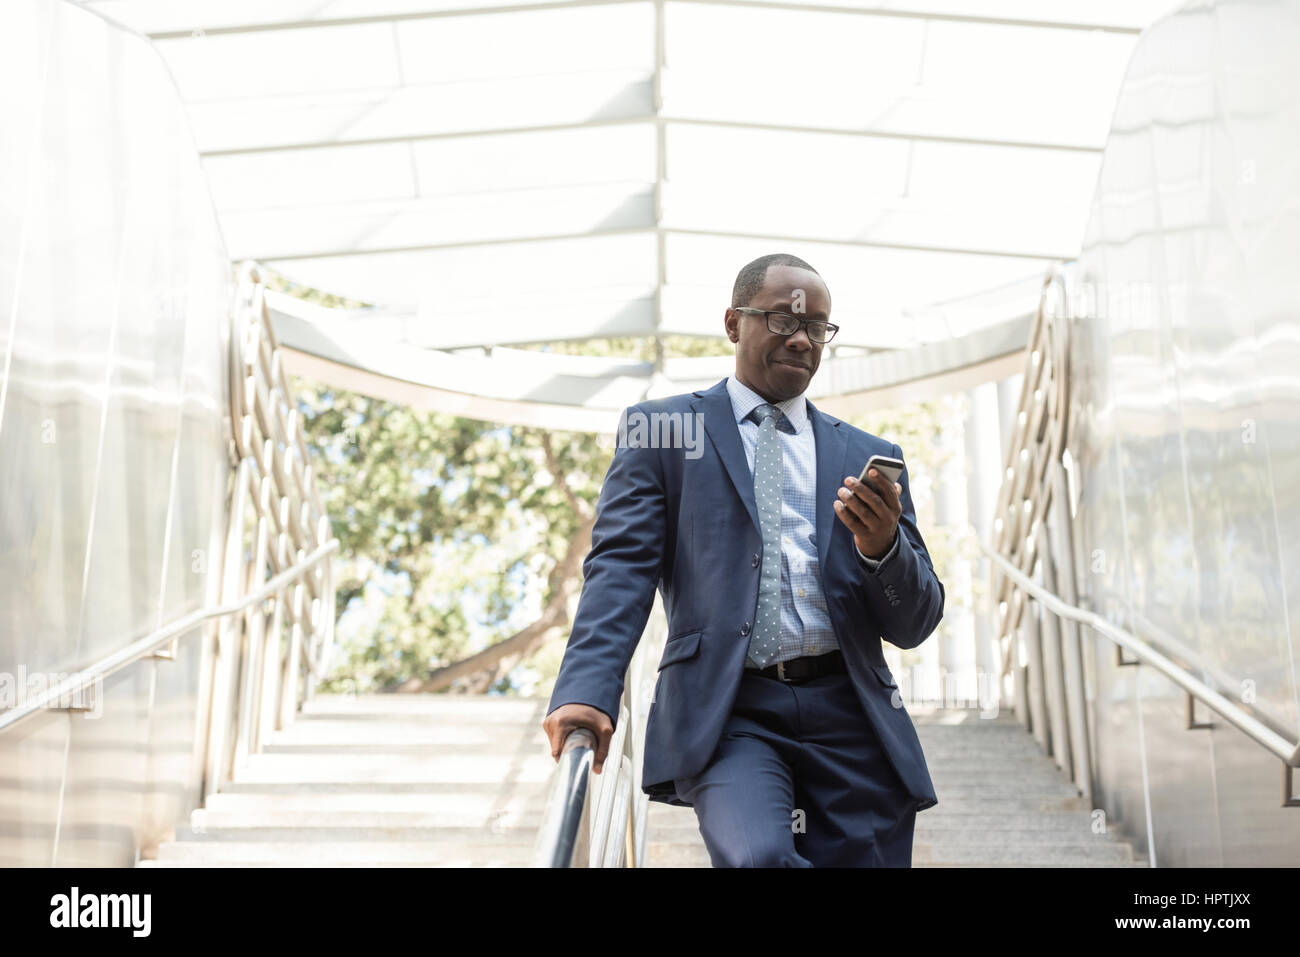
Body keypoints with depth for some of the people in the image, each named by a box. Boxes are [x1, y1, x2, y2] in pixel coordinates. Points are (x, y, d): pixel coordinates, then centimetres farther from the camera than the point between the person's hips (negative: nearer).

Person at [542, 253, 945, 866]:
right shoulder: (661, 429, 10)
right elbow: (622, 565, -1)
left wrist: (883, 546, -8)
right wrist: (587, 691, -18)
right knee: (757, 856, -30)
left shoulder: (868, 457, 17)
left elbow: (915, 626, 14)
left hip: (850, 720, 4)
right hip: (727, 713, -4)